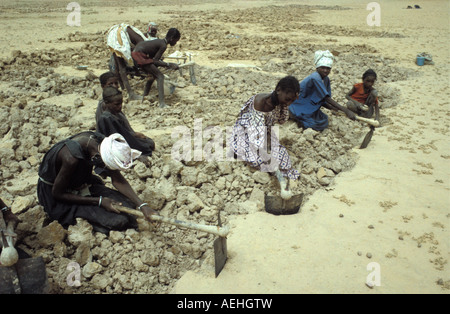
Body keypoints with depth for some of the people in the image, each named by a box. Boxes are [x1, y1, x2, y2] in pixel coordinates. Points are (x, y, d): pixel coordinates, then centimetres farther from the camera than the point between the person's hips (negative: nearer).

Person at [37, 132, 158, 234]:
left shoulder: (104, 143, -18)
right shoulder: (72, 157, -37)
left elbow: (118, 180, -8)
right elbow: (57, 193, -22)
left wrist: (142, 205, -17)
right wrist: (99, 201, -25)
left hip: (81, 183, 6)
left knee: (129, 206, -11)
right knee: (118, 220, -20)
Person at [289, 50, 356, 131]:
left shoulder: (326, 79, 2)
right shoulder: (315, 78, -26)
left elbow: (323, 101, 5)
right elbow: (327, 99, -30)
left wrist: (335, 109, -12)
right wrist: (345, 110, -32)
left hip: (310, 109, 9)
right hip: (298, 109, -9)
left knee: (324, 121, -4)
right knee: (319, 125, -16)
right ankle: (295, 118, -3)